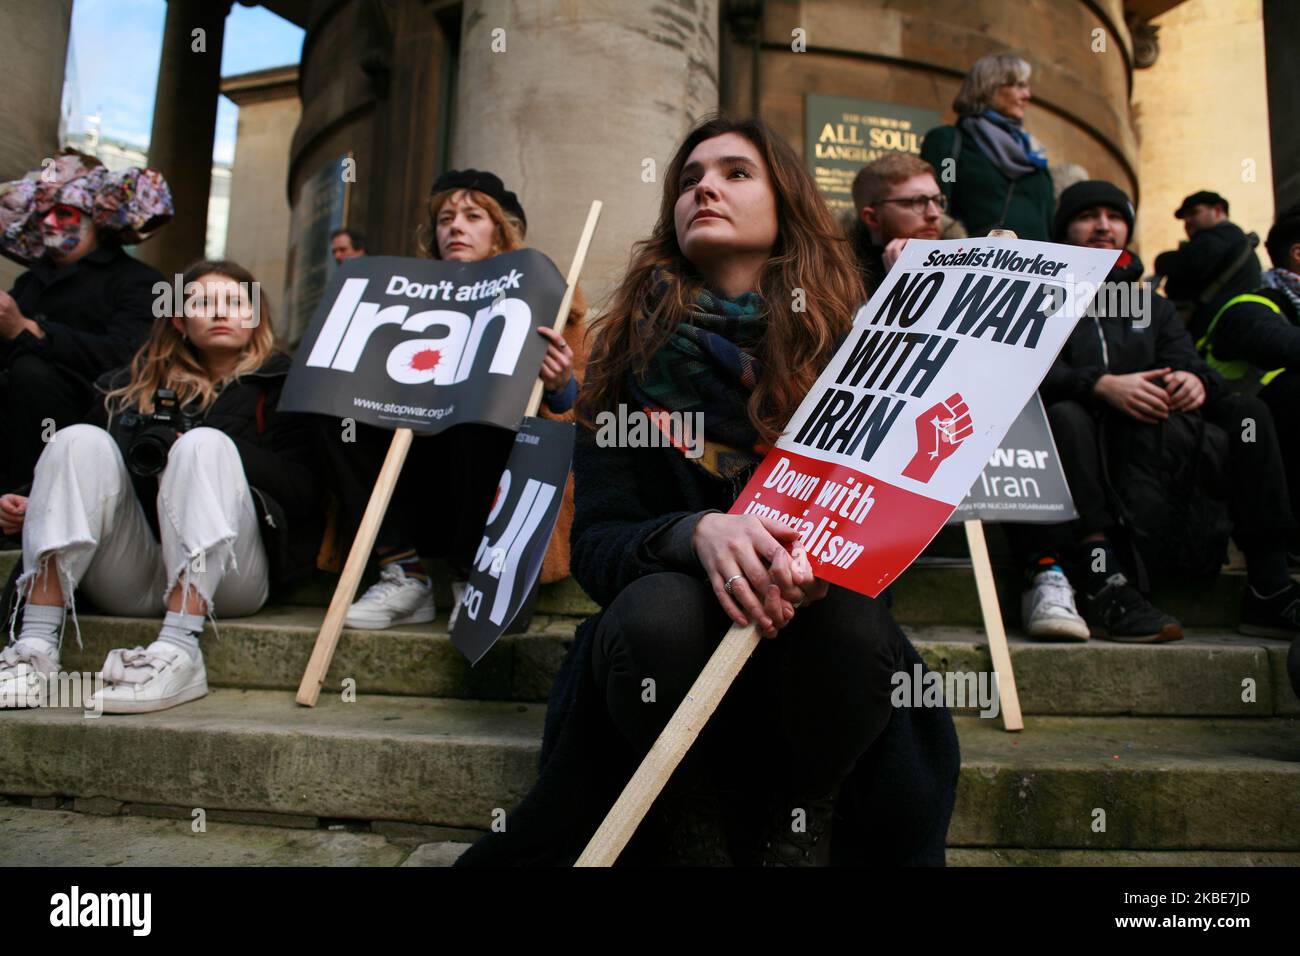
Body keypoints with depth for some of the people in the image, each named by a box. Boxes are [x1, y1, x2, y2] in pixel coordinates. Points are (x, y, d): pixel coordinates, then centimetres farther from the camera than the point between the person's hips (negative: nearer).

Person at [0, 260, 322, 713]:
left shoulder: (278, 387, 12)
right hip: (130, 582, 3)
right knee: (81, 440, -14)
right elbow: (78, 471, 20)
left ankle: (178, 654, -39)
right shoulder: (132, 385, 25)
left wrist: (203, 454, -11)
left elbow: (302, 493, -2)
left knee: (204, 443, -24)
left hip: (222, 578, -3)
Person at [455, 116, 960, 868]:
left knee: (852, 622, -32)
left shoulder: (845, 346, 2)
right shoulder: (629, 351, 2)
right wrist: (696, 533, -28)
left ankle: (801, 827, -6)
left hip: (809, 633, 1)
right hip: (677, 641, 0)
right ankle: (693, 827, -7)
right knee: (658, 610, -33)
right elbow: (596, 543, -6)